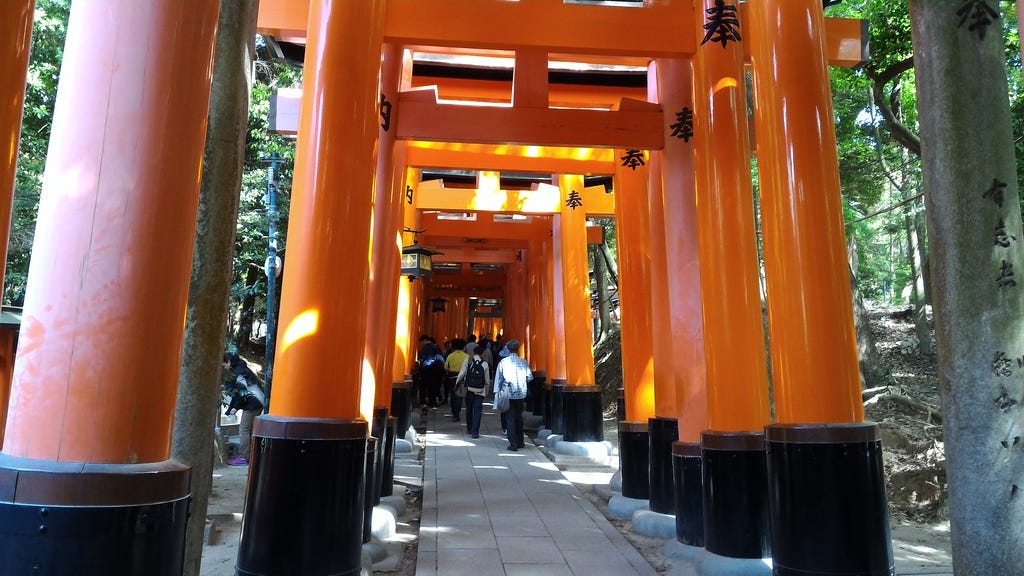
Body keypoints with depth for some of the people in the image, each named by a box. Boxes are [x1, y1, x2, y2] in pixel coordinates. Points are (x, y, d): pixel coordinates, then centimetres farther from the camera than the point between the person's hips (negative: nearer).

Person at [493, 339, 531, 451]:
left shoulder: (503, 362, -6)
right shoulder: (523, 362, 0)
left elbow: (498, 378, -3)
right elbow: (530, 377, 2)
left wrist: (497, 391, 4)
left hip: (508, 394, -3)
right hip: (521, 394, 3)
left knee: (510, 419, 3)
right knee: (519, 417, 17)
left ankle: (513, 444, 0)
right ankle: (520, 442, 24)